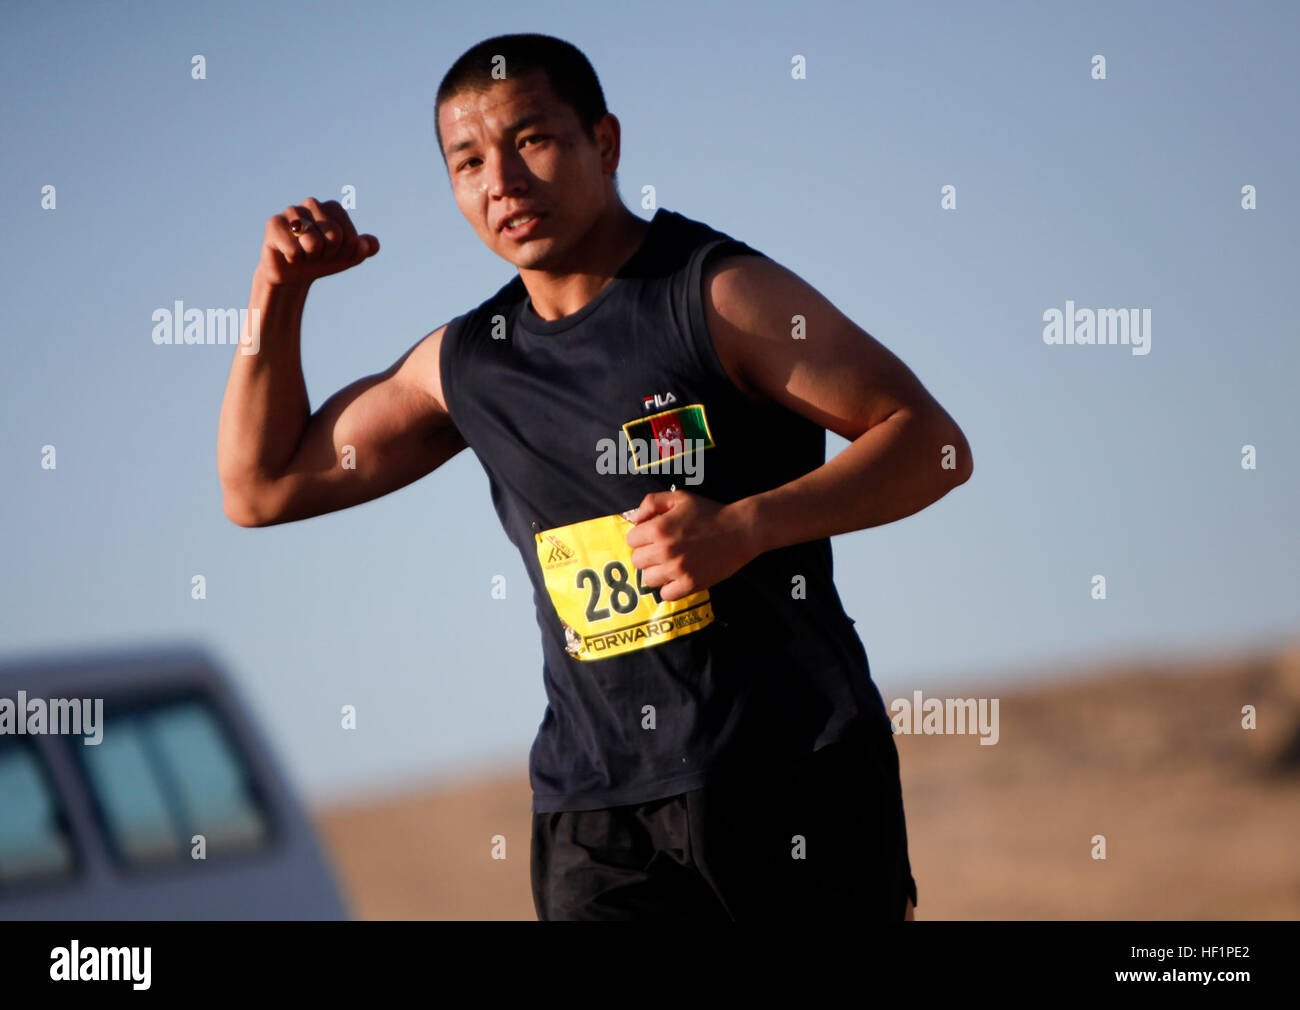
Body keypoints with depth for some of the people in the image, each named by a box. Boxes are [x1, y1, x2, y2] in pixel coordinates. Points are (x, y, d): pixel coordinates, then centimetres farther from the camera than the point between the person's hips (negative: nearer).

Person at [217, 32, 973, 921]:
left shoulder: (722, 296, -3)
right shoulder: (465, 365, 13)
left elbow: (932, 441, -6)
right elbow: (260, 488, 23)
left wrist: (743, 528, -19)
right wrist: (279, 290, 12)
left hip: (791, 771, -3)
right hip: (594, 805, 4)